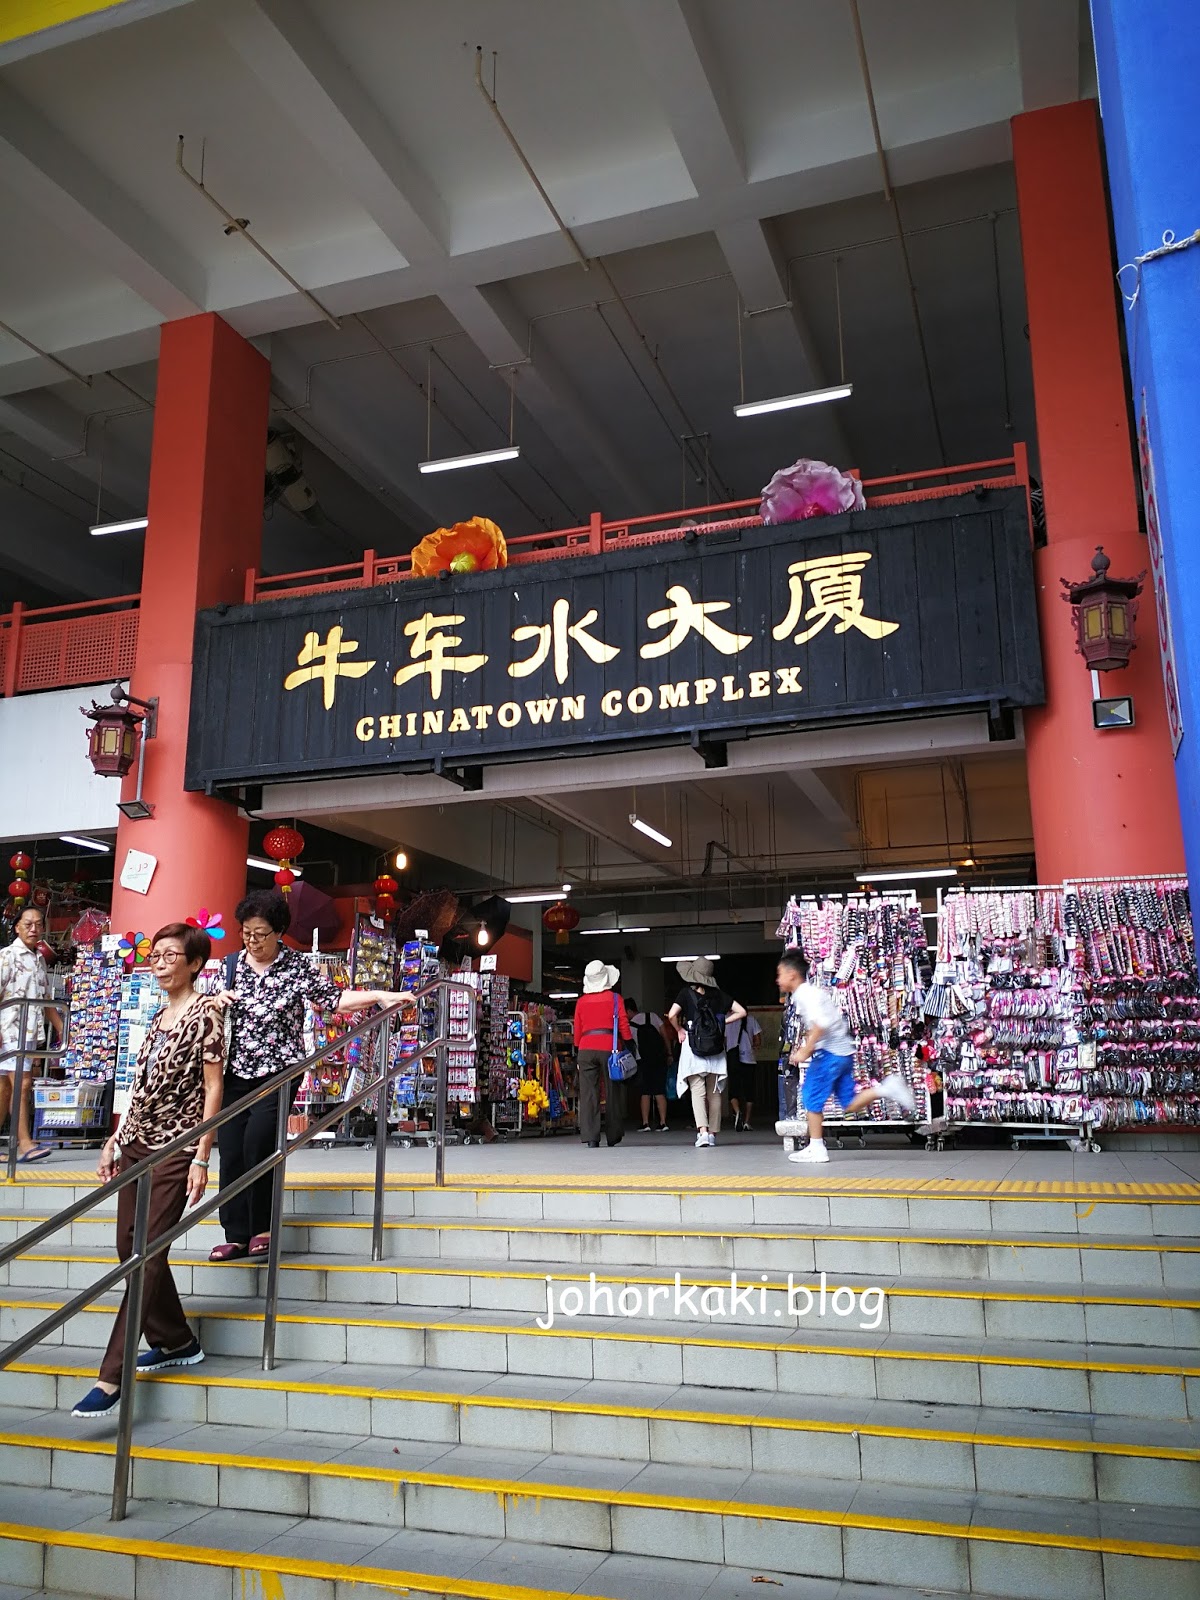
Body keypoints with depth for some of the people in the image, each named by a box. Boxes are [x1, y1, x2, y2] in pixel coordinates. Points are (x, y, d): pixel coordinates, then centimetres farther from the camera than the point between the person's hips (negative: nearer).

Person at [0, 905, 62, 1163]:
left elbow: (46, 1000, 22)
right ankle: (25, 1144, -9)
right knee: (22, 1085, -10)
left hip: (30, 1034, 7)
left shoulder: (40, 959, 16)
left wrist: (62, 1030, 20)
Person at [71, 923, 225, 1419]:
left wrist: (201, 1158, -16)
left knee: (147, 1256, -7)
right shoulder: (158, 1016, 13)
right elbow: (142, 1086, 17)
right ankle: (177, 1342, 25)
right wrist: (115, 1142, 13)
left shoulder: (205, 1012, -10)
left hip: (176, 1148, -8)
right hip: (138, 1144, 8)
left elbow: (213, 1089, -13)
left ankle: (111, 1376, -3)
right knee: (129, 1246, 10)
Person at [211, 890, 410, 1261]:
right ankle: (237, 1236, 12)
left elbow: (335, 999, -5)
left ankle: (263, 1228, 1)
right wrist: (216, 1000, -7)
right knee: (230, 1151, 2)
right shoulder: (232, 964, 7)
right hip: (235, 1071, 4)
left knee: (258, 1141, -16)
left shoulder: (297, 967, -3)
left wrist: (379, 995, -16)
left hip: (278, 1070, -4)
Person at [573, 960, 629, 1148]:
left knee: (588, 1094, 0)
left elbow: (577, 1029, 12)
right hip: (608, 1048, -2)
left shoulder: (581, 1001, 10)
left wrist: (577, 1055, 17)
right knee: (613, 1092, 8)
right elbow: (624, 1026, 0)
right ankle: (613, 1137, 14)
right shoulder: (615, 999, 4)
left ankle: (590, 1137, -6)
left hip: (586, 1049, 2)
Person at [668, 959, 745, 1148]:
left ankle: (702, 1131, -19)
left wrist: (679, 1030, -1)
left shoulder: (687, 993, -5)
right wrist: (722, 1023, 8)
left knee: (697, 1091, -4)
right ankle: (713, 1133, 14)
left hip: (693, 1047, -3)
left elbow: (672, 1015, -18)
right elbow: (741, 1012, 3)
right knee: (714, 1092, 11)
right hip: (716, 1049, 3)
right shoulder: (718, 994, 4)